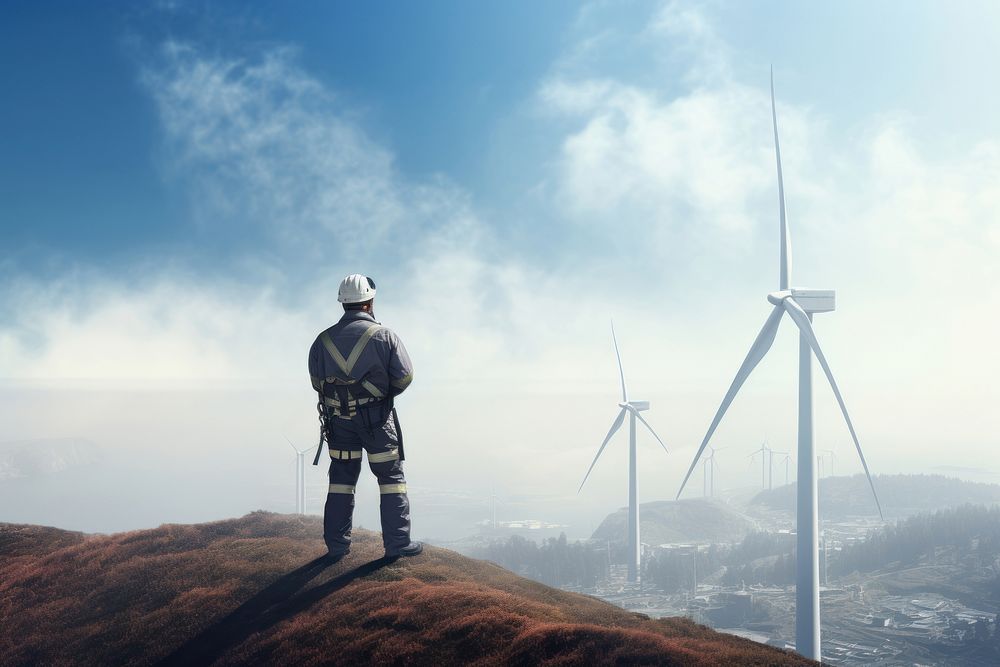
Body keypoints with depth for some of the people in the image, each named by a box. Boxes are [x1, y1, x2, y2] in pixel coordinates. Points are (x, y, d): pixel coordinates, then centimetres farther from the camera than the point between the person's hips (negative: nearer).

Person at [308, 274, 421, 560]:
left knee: (341, 478, 13)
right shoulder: (384, 336, -9)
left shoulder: (323, 340, 1)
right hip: (377, 418, -3)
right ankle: (397, 543, 6)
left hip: (338, 419, 3)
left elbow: (317, 382, 6)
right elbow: (404, 377, -8)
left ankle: (337, 545, 15)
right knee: (391, 477, 6)